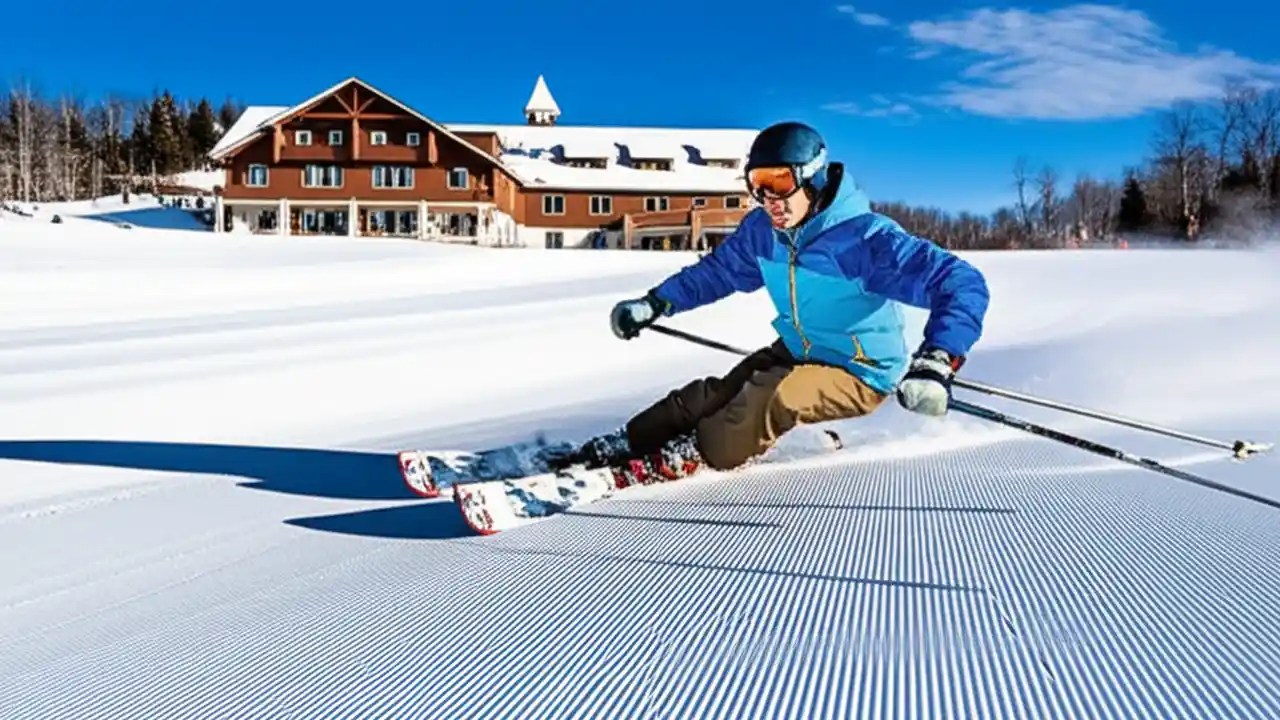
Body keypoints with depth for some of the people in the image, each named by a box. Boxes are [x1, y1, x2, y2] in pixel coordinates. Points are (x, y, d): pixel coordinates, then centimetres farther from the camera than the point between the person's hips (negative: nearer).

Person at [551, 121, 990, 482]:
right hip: (797, 353, 6)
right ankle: (609, 451, -3)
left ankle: (678, 462, -18)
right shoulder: (762, 230, -9)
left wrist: (937, 361, -48)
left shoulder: (865, 238, -29)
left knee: (775, 400, -30)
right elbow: (719, 270, 11)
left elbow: (962, 285, -33)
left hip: (860, 373, -6)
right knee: (713, 396, -9)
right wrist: (657, 303, 0)